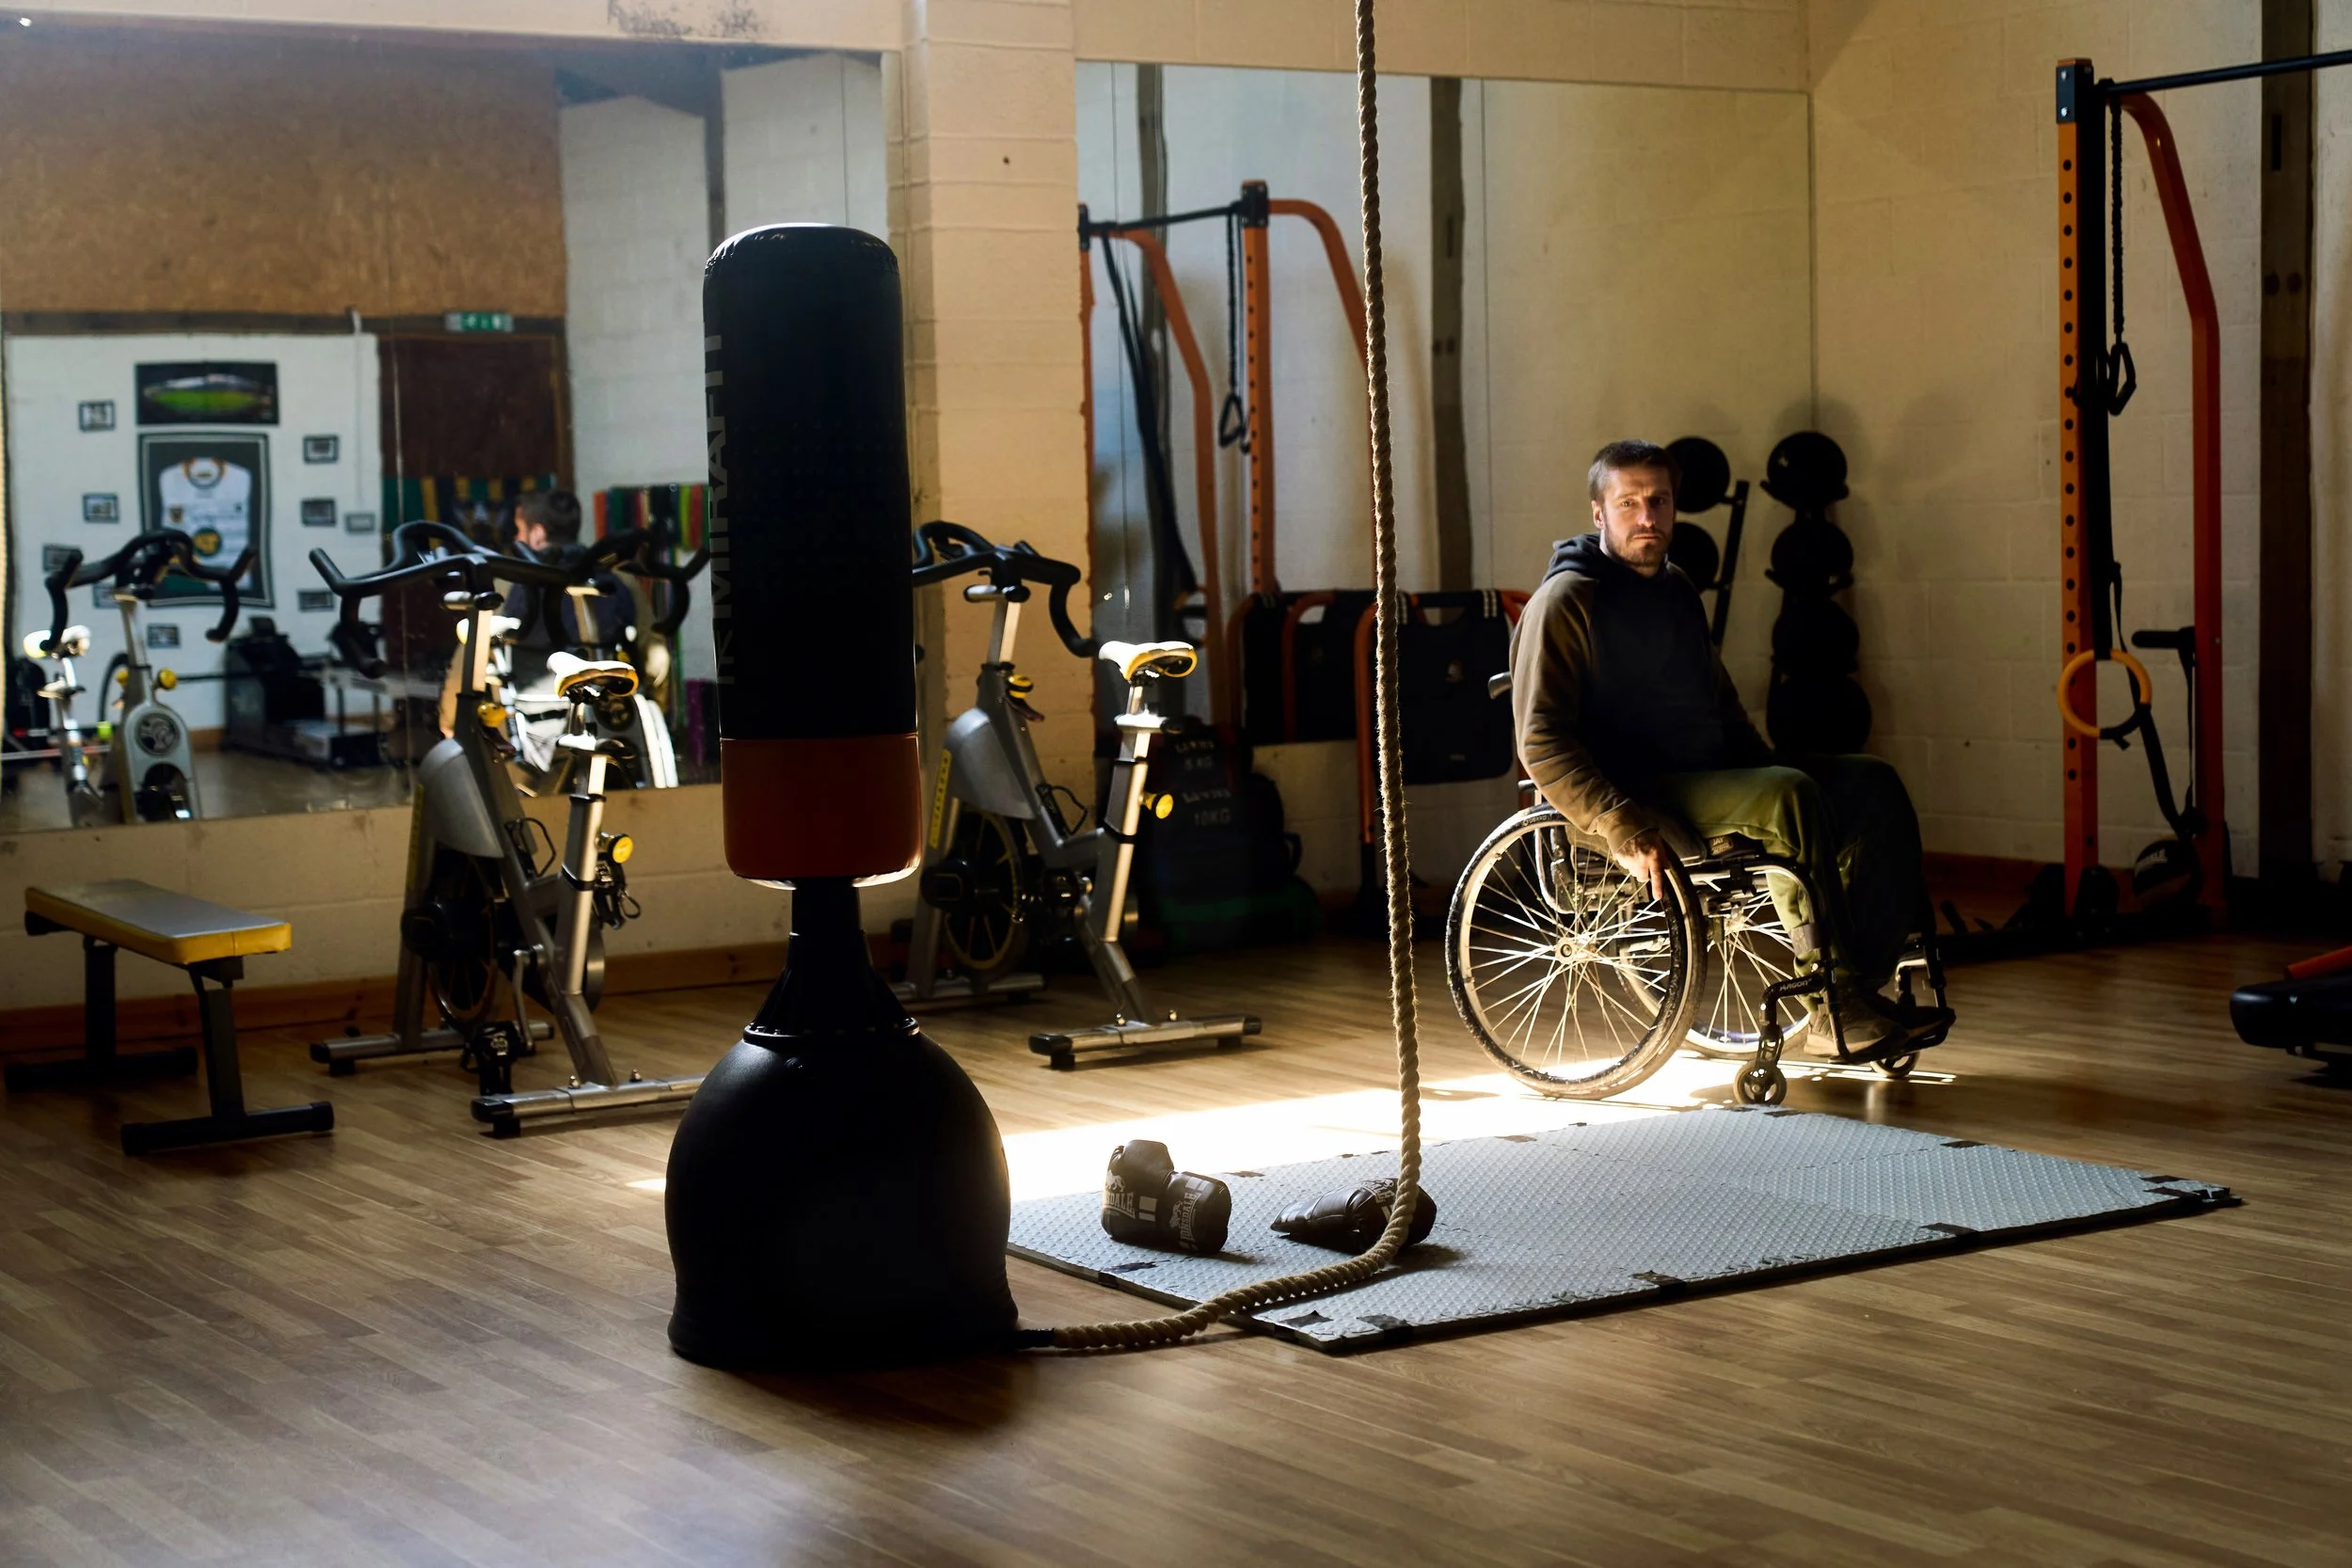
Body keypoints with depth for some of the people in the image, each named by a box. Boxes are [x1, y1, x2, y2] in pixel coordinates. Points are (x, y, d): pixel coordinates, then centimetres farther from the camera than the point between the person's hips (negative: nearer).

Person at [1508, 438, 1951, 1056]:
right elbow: (1542, 744, -17)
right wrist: (1627, 831, -27)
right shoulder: (1566, 600, -8)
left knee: (1872, 784, -6)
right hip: (1638, 792, -9)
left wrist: (1767, 767, 13)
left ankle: (1872, 981, -13)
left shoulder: (1676, 588, 18)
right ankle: (1835, 1005, -29)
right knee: (1791, 796, -30)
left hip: (1711, 775, 9)